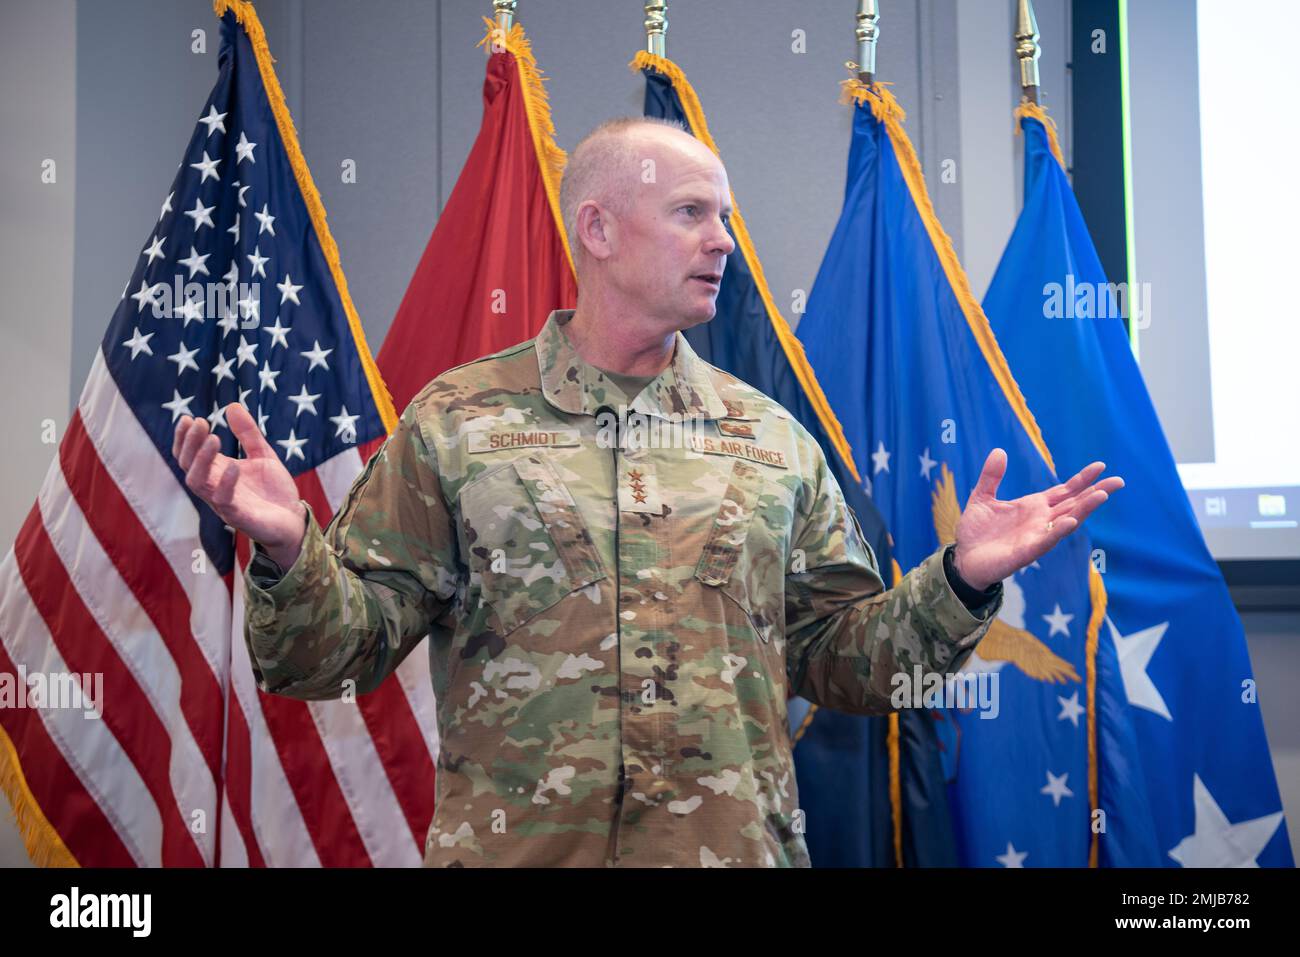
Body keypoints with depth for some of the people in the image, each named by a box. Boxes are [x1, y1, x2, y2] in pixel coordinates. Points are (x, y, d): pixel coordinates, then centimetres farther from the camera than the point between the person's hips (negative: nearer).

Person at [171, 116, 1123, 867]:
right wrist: (288, 552, -21)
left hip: (740, 848, 3)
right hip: (510, 848, -2)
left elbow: (841, 660, 9)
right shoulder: (455, 420, -1)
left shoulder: (774, 439, 7)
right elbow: (342, 647, -2)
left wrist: (959, 582, -6)